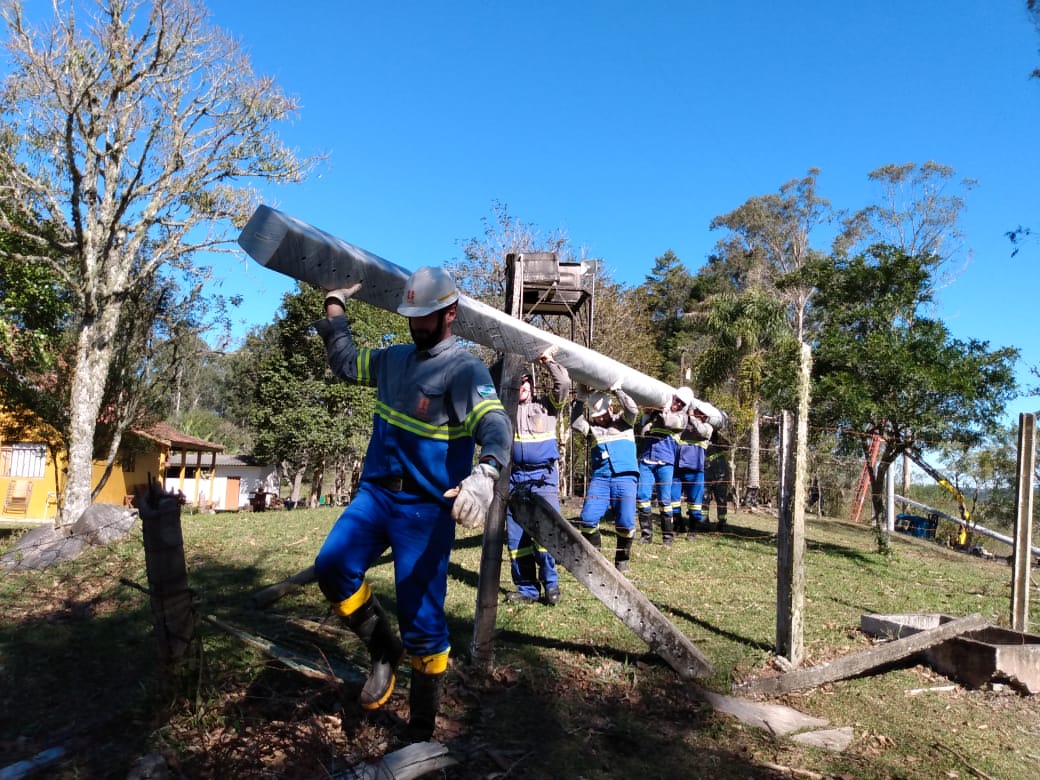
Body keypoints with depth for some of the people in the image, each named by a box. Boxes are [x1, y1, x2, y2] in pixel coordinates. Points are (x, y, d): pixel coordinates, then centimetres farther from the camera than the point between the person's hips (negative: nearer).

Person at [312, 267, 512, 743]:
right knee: (333, 566, -19)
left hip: (427, 507, -6)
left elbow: (496, 426, -26)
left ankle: (421, 725, 21)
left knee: (422, 621, -1)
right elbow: (344, 361, 29)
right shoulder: (394, 358, 12)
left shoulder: (464, 370, -10)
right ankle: (385, 649, 7)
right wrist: (335, 304, 25)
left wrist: (484, 475, -46)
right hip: (376, 492, 6)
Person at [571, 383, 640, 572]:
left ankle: (622, 560, 11)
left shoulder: (623, 421, 16)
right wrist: (579, 399, 5)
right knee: (587, 519, -11)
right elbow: (575, 424, 3)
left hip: (624, 477, -2)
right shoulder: (592, 427, 19)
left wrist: (617, 390, 0)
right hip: (599, 478, 2)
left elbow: (633, 410, -3)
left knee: (625, 522, -9)